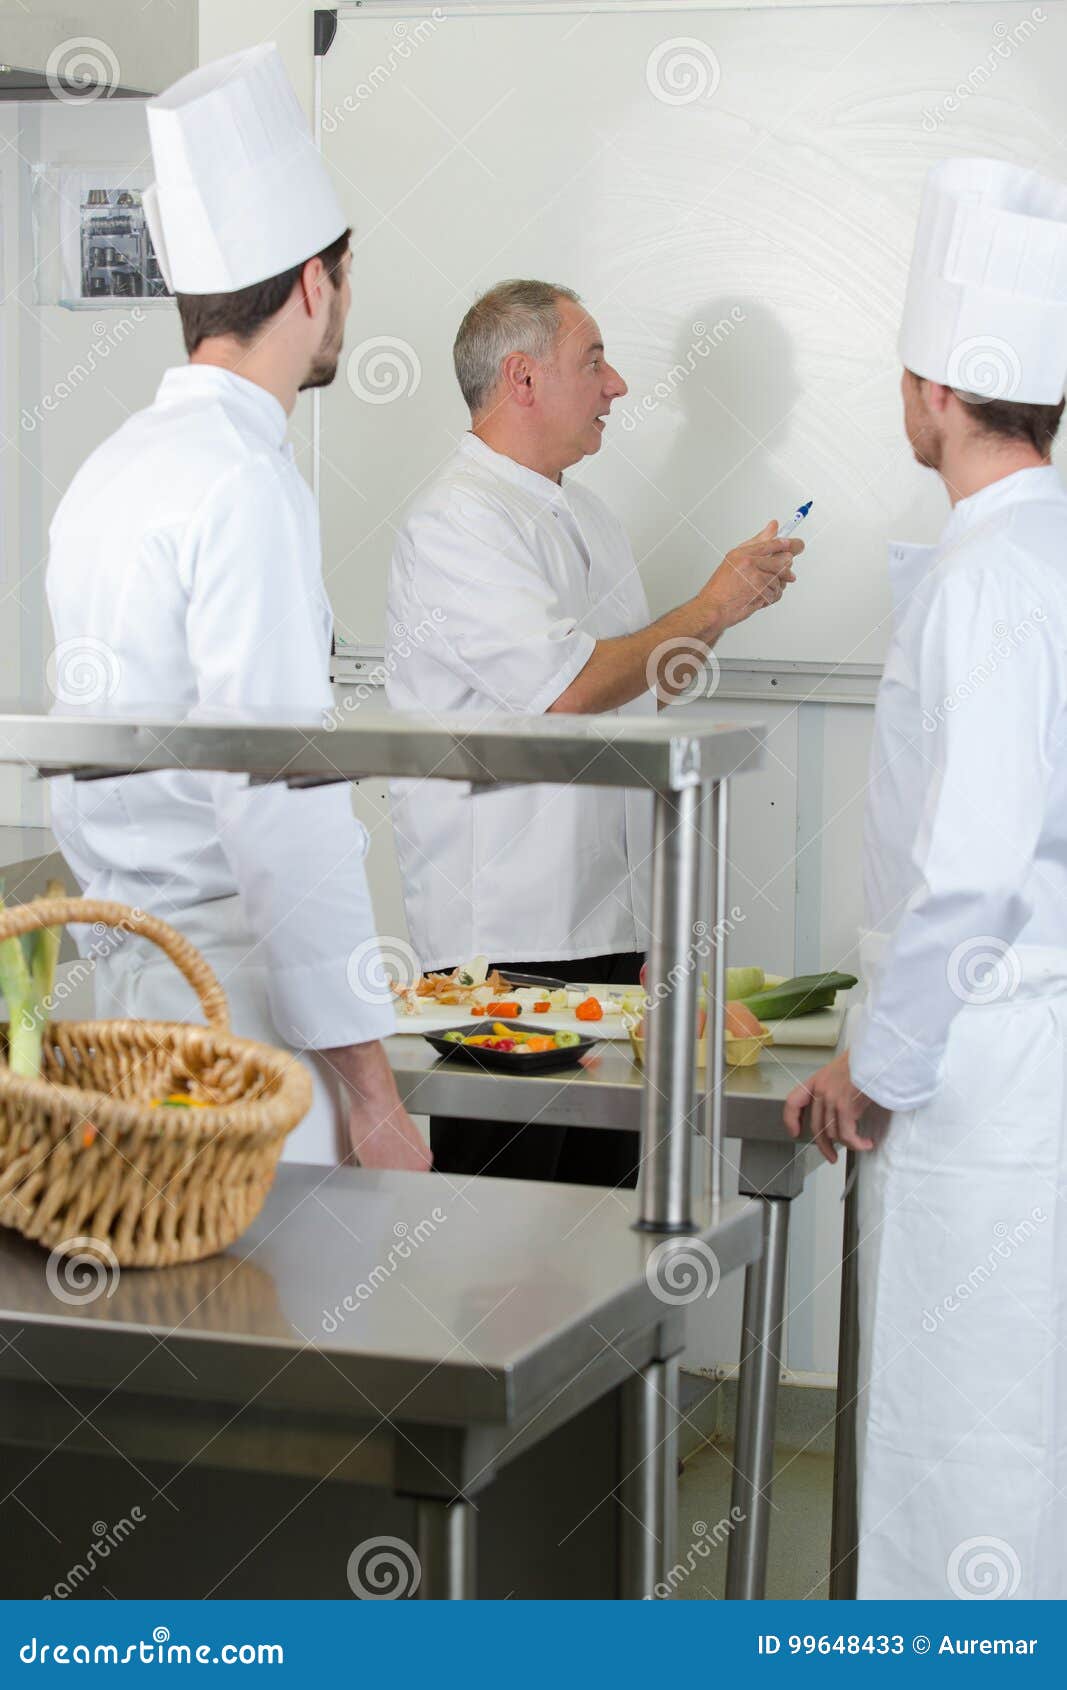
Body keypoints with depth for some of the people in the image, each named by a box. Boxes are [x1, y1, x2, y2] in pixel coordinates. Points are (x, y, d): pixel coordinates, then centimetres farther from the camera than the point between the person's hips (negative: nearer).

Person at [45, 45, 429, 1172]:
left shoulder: (107, 471, 13)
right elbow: (280, 800, -21)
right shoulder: (246, 486, -16)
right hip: (232, 1003, -9)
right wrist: (370, 1092, -19)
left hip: (120, 978, 9)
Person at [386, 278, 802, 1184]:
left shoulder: (583, 513, 18)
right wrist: (712, 607, -12)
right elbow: (566, 687, -21)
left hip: (608, 921, 9)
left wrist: (729, 601, 10)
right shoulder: (458, 521, -12)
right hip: (504, 935, -9)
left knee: (603, 1186, 9)